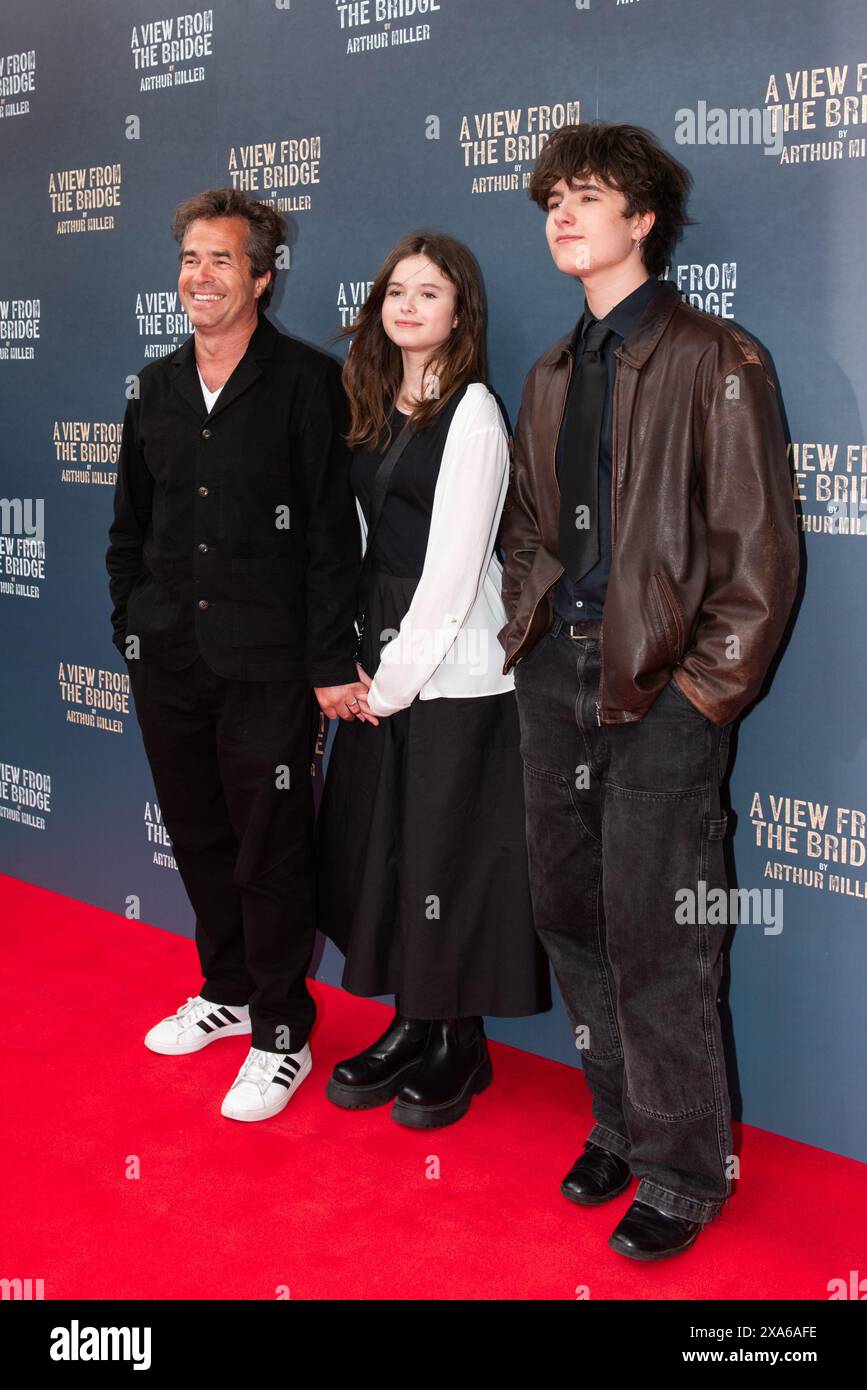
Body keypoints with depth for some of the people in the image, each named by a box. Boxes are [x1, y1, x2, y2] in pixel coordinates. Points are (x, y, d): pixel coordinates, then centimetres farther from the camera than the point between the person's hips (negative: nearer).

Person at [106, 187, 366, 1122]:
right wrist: (132, 622, 12)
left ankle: (280, 1033, 17)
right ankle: (227, 992, 35)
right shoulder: (156, 388, 11)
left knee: (270, 851, 2)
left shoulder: (306, 382, -6)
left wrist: (330, 660, -13)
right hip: (167, 659, 6)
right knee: (197, 834, 16)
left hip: (266, 663, -6)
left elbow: (331, 531, -10)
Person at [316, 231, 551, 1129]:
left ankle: (459, 1047, 17)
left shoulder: (471, 412, -10)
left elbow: (453, 567, -15)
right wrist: (362, 664, 3)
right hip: (383, 667, 7)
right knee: (380, 848, 11)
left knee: (447, 859, 1)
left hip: (452, 675, -7)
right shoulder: (376, 409, 12)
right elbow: (366, 541, 10)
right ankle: (409, 1028, 24)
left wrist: (397, 680, -11)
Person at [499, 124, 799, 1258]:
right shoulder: (551, 378, 16)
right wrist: (528, 629, 8)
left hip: (661, 687, -7)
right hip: (555, 674, 7)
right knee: (570, 911, 12)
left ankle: (682, 1170, 15)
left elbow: (760, 547, -9)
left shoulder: (717, 362, -5)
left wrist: (708, 687, -12)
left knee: (655, 936, -3)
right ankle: (619, 1123, 30)